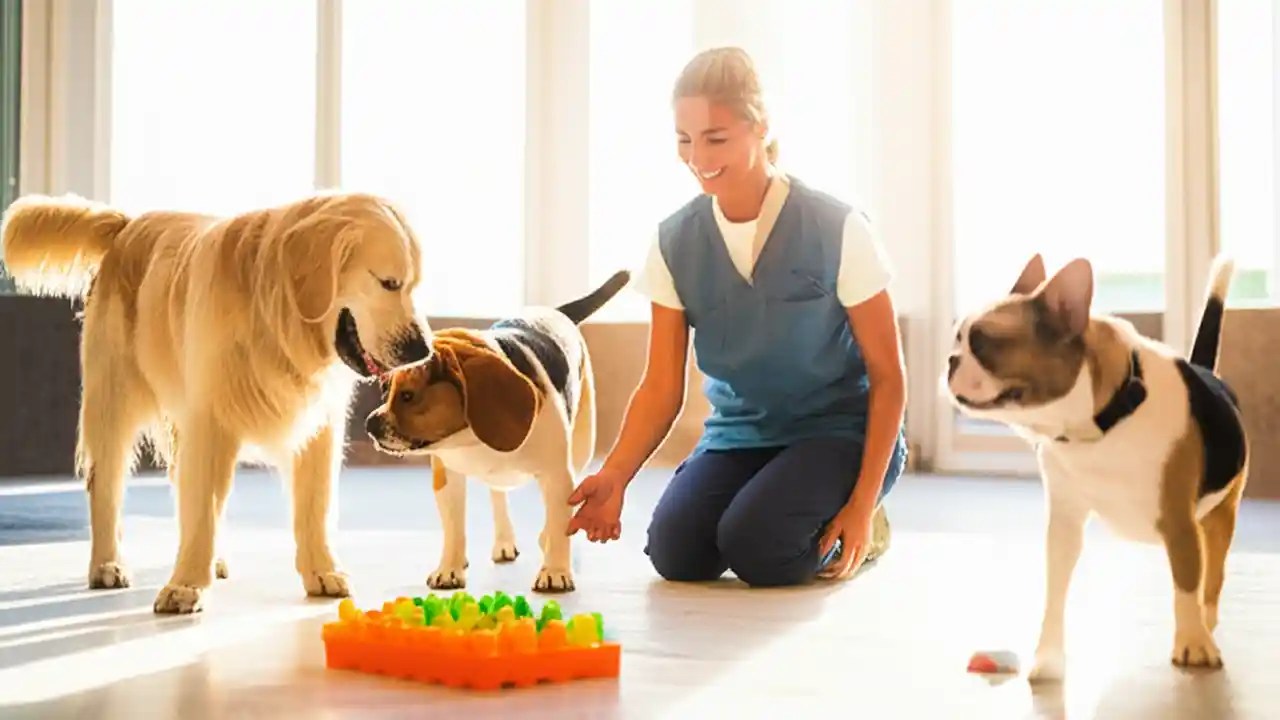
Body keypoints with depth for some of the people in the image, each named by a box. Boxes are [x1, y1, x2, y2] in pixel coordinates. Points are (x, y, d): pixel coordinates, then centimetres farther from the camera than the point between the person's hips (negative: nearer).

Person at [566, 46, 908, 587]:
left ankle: (857, 531, 5)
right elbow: (661, 387, -5)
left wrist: (862, 503, -15)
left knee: (755, 549, -28)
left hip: (837, 432, -4)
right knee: (676, 552, -19)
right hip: (739, 434, 4)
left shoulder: (837, 231, -16)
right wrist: (614, 476, -23)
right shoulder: (674, 243, -6)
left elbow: (888, 377, -9)